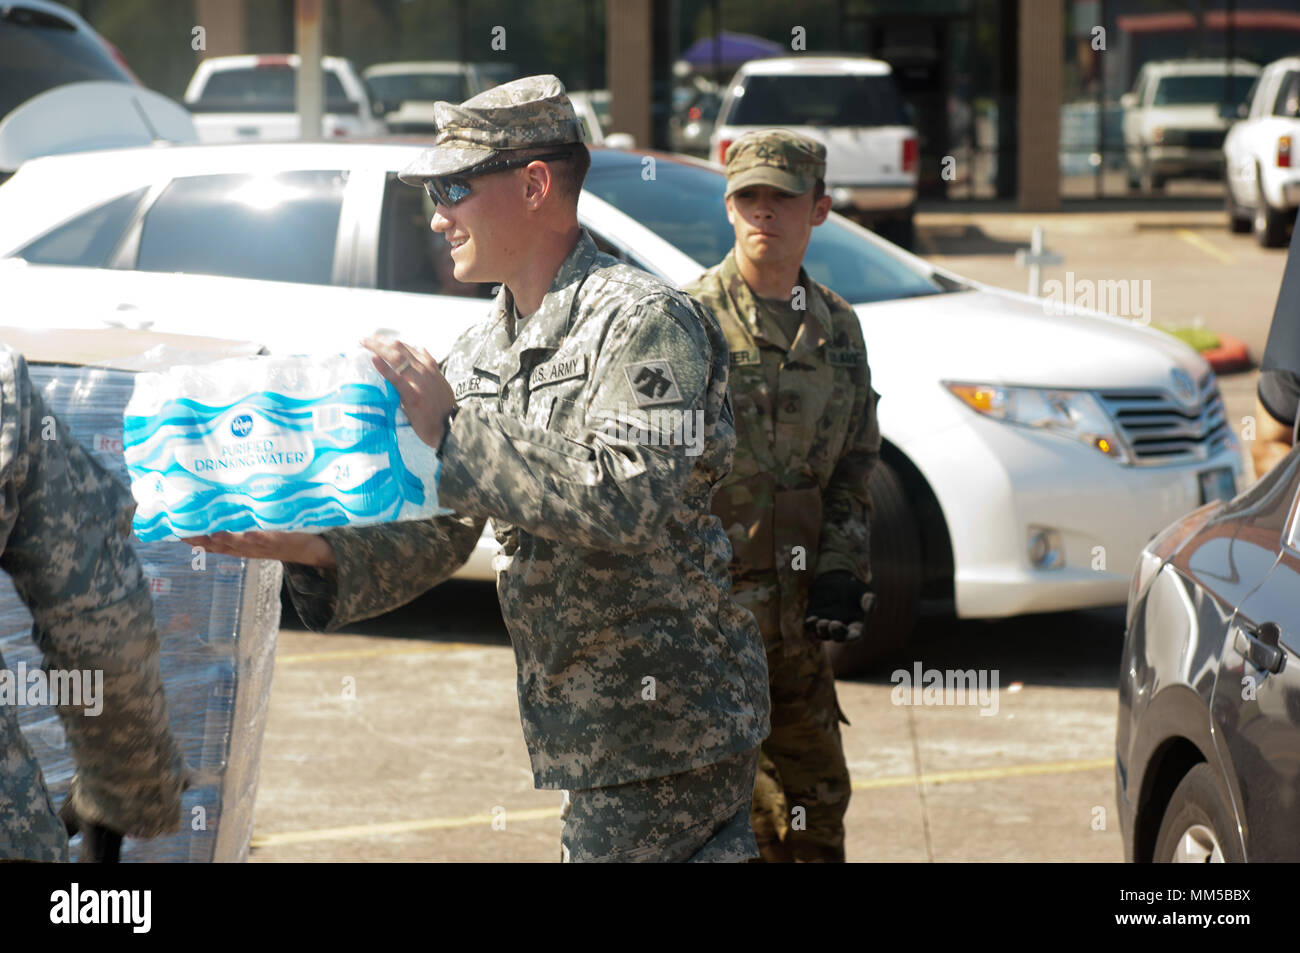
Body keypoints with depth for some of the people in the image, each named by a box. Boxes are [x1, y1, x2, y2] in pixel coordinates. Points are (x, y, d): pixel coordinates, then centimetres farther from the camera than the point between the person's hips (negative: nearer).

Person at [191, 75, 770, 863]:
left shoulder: (642, 322, -13)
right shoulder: (481, 356, 13)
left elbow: (628, 501, -27)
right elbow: (434, 537, 13)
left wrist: (454, 431, -22)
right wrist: (316, 552, -6)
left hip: (666, 729, -8)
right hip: (582, 730, 8)